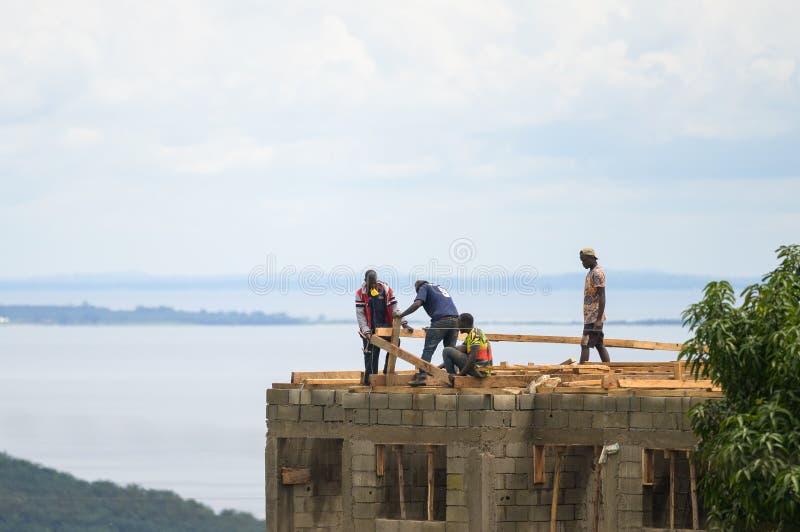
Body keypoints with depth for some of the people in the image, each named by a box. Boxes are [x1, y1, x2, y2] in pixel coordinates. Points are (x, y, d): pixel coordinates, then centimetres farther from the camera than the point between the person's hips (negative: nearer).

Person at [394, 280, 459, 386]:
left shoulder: (423, 288, 11)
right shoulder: (440, 287, 32)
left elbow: (417, 304, -5)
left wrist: (401, 314, 3)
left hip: (441, 320, -7)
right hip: (455, 319, 7)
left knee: (428, 349, -6)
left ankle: (422, 376, -17)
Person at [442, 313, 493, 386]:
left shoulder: (474, 334, -15)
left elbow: (473, 357, -24)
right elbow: (459, 349, 16)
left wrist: (461, 374, -20)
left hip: (478, 369, -10)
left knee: (447, 351, -8)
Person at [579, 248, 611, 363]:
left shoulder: (597, 273, -14)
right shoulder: (591, 272, 18)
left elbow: (602, 297, -19)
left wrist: (599, 319, -23)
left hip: (594, 318, -10)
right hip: (590, 317, 10)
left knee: (585, 345, -14)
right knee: (599, 345, 10)